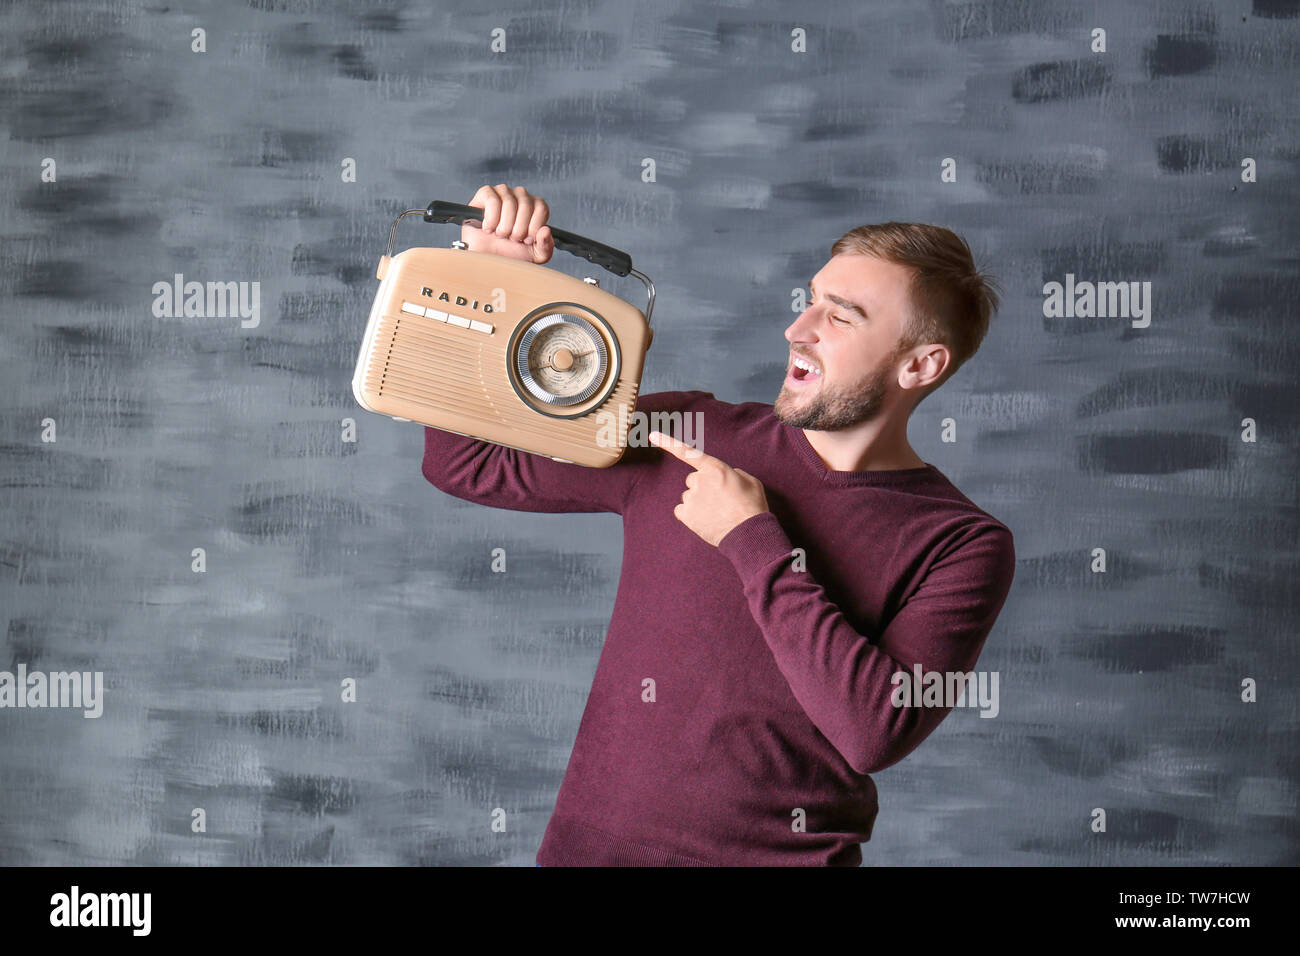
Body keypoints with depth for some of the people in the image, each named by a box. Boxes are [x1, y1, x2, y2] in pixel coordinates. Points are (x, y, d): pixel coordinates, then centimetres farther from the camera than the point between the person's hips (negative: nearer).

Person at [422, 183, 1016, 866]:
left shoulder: (964, 545, -1)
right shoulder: (689, 435, 7)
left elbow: (876, 730, -16)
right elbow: (464, 462, 12)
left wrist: (753, 538, -11)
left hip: (783, 853, -2)